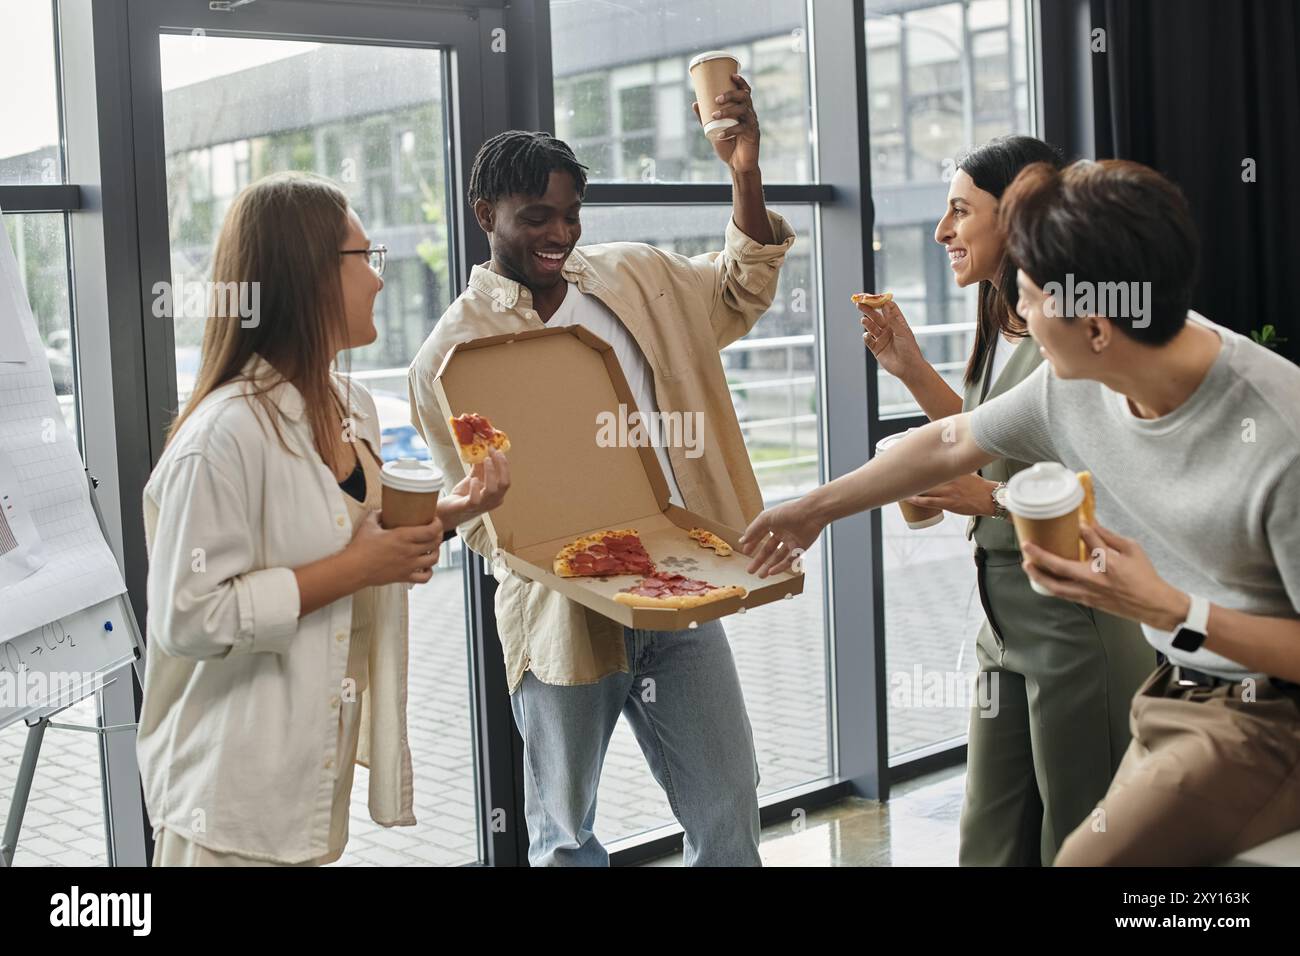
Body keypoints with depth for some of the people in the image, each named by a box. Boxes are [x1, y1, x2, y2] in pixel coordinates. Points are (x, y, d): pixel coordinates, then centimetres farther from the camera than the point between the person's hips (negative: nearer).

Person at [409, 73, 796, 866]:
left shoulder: (633, 278, 7)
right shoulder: (454, 350, -5)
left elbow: (742, 293, 9)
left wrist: (745, 172, -6)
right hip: (563, 612, -3)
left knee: (730, 812, 10)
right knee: (566, 835, 14)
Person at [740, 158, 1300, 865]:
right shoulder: (1075, 383, -5)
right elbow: (949, 445, 13)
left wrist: (1170, 610, -30)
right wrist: (815, 508, 25)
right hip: (1172, 700, 7)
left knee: (1091, 855, -24)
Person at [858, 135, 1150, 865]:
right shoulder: (1004, 332, 11)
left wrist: (990, 499, -23)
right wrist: (913, 370, 12)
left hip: (1076, 626, -9)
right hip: (1008, 626, 9)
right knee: (990, 848, 14)